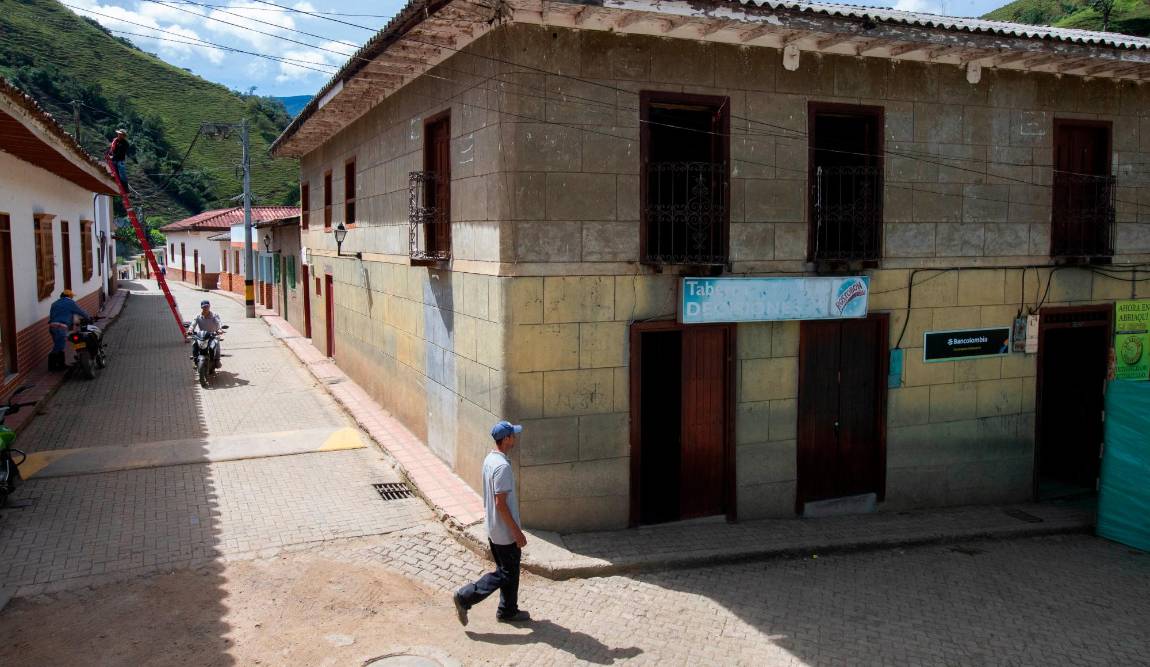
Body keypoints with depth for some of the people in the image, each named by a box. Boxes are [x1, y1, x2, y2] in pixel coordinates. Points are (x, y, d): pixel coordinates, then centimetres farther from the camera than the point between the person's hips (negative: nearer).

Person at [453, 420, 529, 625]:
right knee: (506, 574, 4)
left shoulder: (490, 459, 3)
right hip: (505, 532, -10)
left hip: (494, 529, 10)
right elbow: (501, 503, -26)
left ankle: (508, 611, 30)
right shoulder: (502, 467, -26)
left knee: (509, 570, 19)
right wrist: (517, 532, -19)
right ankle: (465, 597, 5)